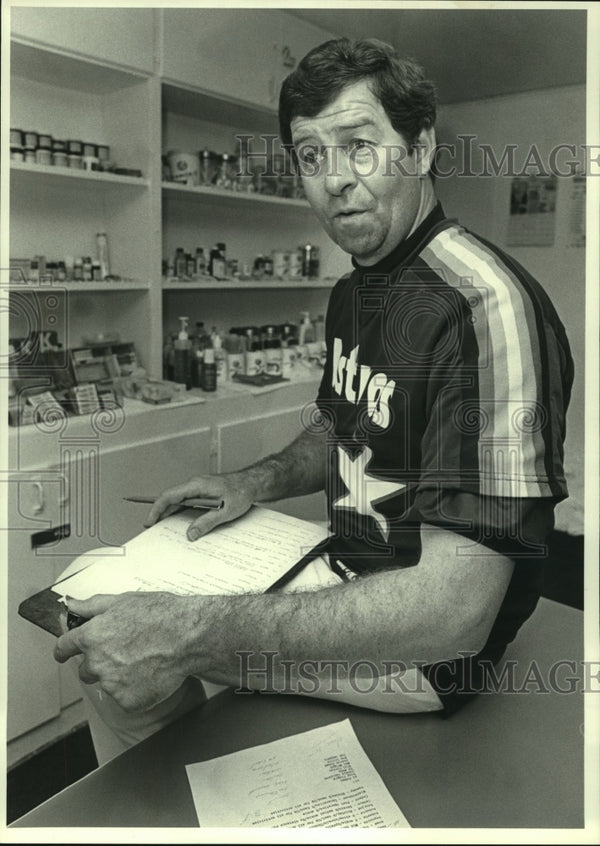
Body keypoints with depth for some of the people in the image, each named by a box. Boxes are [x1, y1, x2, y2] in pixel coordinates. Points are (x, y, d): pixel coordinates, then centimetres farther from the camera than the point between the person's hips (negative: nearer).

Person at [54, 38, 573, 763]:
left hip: (425, 649, -8)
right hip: (342, 569, 9)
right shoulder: (353, 291, 5)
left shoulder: (485, 303, -27)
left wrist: (193, 636, -35)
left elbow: (455, 611, -33)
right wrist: (259, 480, -3)